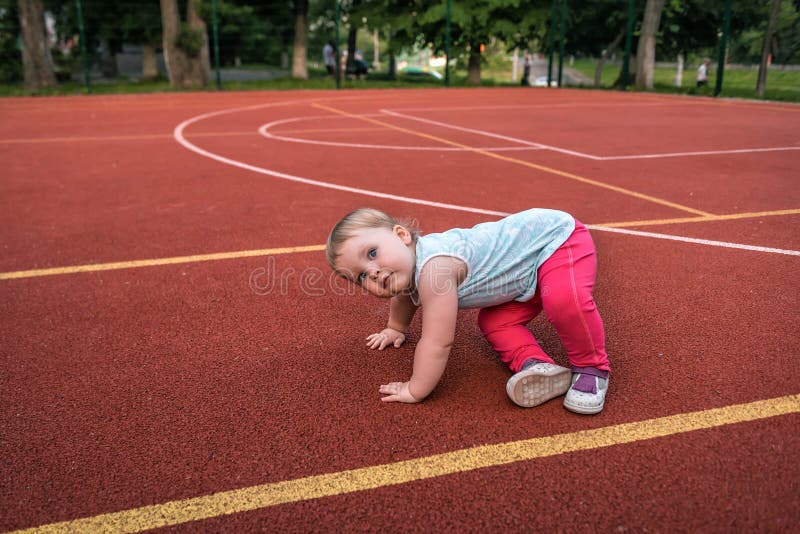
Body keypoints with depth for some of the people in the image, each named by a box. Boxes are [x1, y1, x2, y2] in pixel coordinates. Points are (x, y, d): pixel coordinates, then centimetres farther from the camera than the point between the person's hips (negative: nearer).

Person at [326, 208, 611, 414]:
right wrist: (396, 328, 35)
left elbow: (437, 343, -35)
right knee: (493, 321, 2)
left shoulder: (433, 268, -36)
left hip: (559, 238, -9)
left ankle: (592, 368, -14)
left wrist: (415, 390, -23)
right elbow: (404, 296, 23)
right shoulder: (409, 262, -4)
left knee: (565, 299, -34)